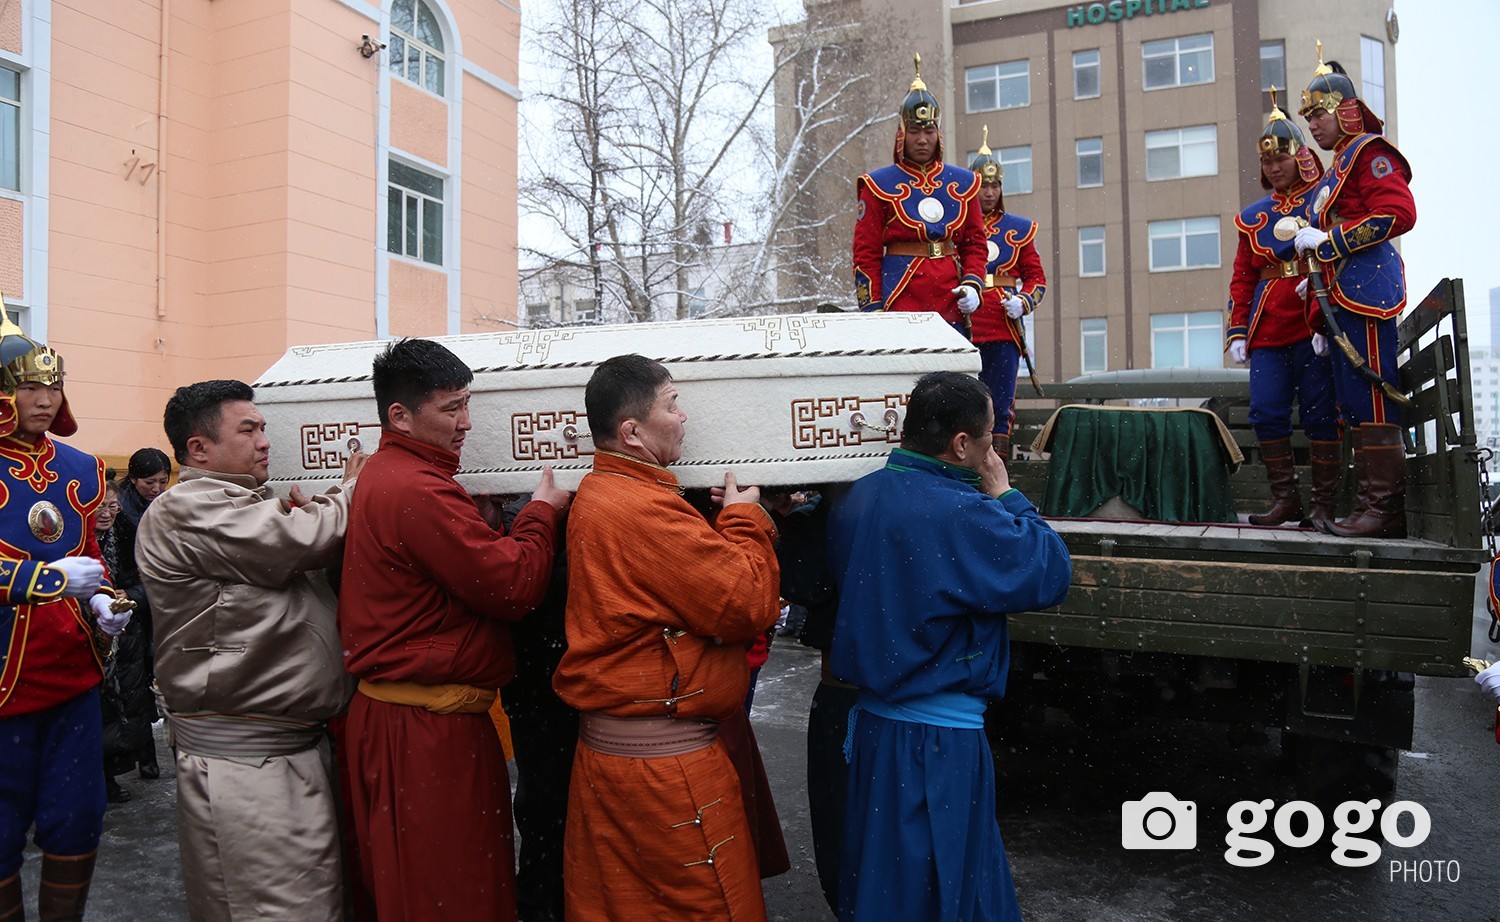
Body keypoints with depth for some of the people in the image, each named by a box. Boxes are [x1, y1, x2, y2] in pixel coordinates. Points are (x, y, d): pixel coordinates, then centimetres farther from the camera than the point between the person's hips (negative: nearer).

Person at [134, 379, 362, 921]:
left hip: (297, 747, 10)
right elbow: (305, 541, -22)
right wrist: (353, 492, -3)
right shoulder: (186, 509, -13)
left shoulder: (250, 504, 20)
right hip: (243, 761, -10)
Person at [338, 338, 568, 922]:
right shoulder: (420, 491, -22)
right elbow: (513, 586, -20)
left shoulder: (381, 476, 13)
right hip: (426, 728, -11)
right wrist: (542, 513, -5)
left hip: (386, 712, 11)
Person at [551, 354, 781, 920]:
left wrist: (730, 520, 3)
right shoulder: (644, 508, -22)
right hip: (663, 761, -10)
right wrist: (744, 518, -6)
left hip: (605, 746, 10)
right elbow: (747, 605, -20)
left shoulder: (597, 494, 12)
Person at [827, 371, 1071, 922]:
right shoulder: (962, 515, -23)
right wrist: (1005, 495, -4)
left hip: (871, 718, 8)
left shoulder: (858, 497, 2)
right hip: (937, 739, -8)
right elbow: (1050, 574, -15)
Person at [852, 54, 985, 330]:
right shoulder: (879, 186, 2)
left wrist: (972, 284, 0)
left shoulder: (962, 183, 14)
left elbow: (975, 242, 18)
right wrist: (872, 310, -6)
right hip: (900, 308, -4)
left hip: (951, 306, 4)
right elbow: (866, 253, 0)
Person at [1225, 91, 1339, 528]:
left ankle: (1324, 504, 6)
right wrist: (1238, 331, 6)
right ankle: (1285, 498, 11)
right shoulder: (1252, 217, 16)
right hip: (1268, 332, 4)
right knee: (1267, 414, 0)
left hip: (1313, 329, -4)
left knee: (1320, 414, -2)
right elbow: (1241, 278, 15)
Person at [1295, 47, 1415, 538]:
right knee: (1354, 400, 9)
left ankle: (1383, 508, -8)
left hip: (1367, 288, -10)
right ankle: (1372, 504, 13)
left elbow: (1399, 212, -17)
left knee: (1372, 396, -10)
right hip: (1344, 296, 10)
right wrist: (1321, 320, 20)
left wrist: (1329, 239, -15)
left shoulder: (1369, 152, -2)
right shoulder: (1336, 169, 25)